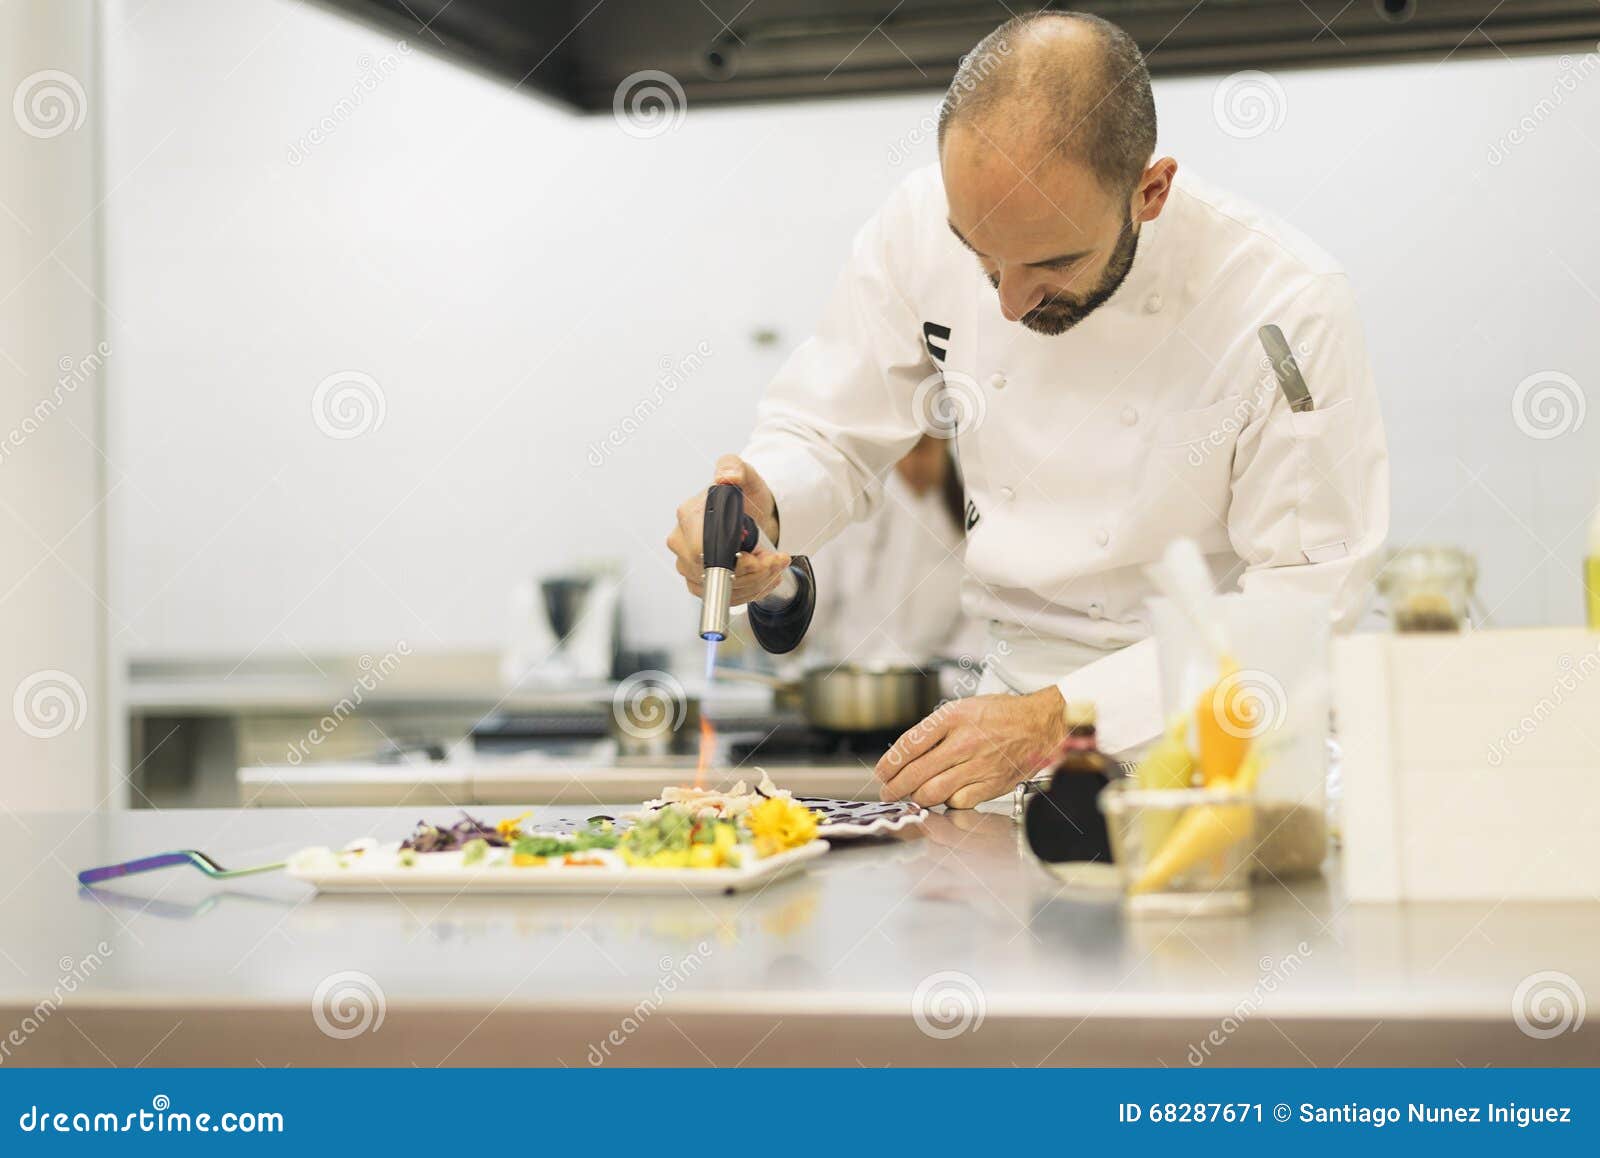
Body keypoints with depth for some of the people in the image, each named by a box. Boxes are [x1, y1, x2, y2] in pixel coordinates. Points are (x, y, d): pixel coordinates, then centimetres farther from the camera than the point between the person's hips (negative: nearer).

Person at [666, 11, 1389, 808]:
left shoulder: (1290, 309, -18)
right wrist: (756, 511, -19)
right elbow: (825, 438, 5)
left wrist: (1057, 723, -24)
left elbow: (1304, 605, -16)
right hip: (1003, 678, 3)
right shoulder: (923, 224, -7)